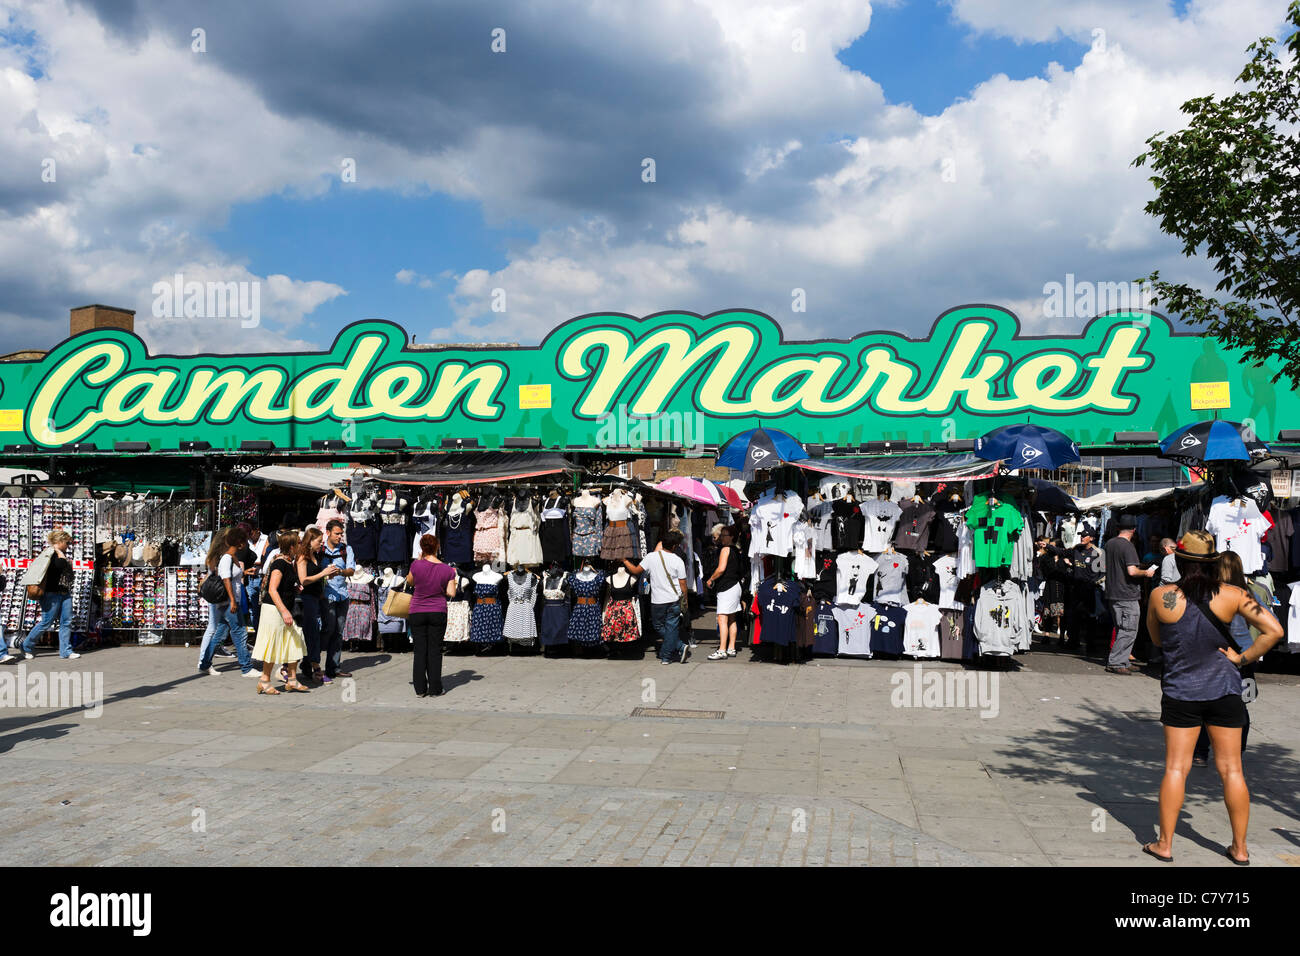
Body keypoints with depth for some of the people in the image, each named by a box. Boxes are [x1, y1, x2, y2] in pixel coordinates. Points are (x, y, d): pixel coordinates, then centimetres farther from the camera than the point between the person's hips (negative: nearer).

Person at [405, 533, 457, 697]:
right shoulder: (447, 570, -6)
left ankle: (420, 689, 9)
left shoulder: (416, 565, -10)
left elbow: (409, 582, 9)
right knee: (435, 650, 6)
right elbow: (451, 593, -5)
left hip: (417, 612, 0)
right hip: (438, 613, 0)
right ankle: (435, 689, 6)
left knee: (419, 651, 6)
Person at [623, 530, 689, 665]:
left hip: (657, 601, 0)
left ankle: (680, 646, 7)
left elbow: (636, 570, 3)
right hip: (674, 600, 1)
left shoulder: (651, 557, -7)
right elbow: (683, 585, -2)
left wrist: (625, 561, 19)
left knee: (659, 626, 15)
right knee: (671, 627, 8)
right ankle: (666, 656, 7)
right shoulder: (678, 561, -6)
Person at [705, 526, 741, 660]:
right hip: (734, 586, 10)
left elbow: (721, 569, -21)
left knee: (722, 619, -13)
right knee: (731, 620, 12)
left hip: (727, 588, -10)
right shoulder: (733, 549, 16)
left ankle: (722, 651, -17)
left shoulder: (725, 549, -11)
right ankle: (731, 649, 17)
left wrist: (710, 580, -7)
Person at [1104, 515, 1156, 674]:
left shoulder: (1109, 544, 9)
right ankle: (1115, 663, -6)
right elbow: (1132, 571, -23)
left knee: (1121, 630, 16)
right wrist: (1146, 573, -6)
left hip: (1112, 594, 8)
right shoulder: (1128, 546, -15)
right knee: (1129, 631, -3)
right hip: (1127, 595, -8)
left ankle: (1120, 662, 18)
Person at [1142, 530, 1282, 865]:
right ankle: (1240, 848, 19)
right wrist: (1243, 658, -5)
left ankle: (1165, 844, 11)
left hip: (1179, 692, -1)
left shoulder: (1160, 596, -11)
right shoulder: (1232, 595, -9)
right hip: (1224, 690, 1)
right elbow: (1273, 630, -13)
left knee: (1175, 768, 5)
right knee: (1231, 769, 10)